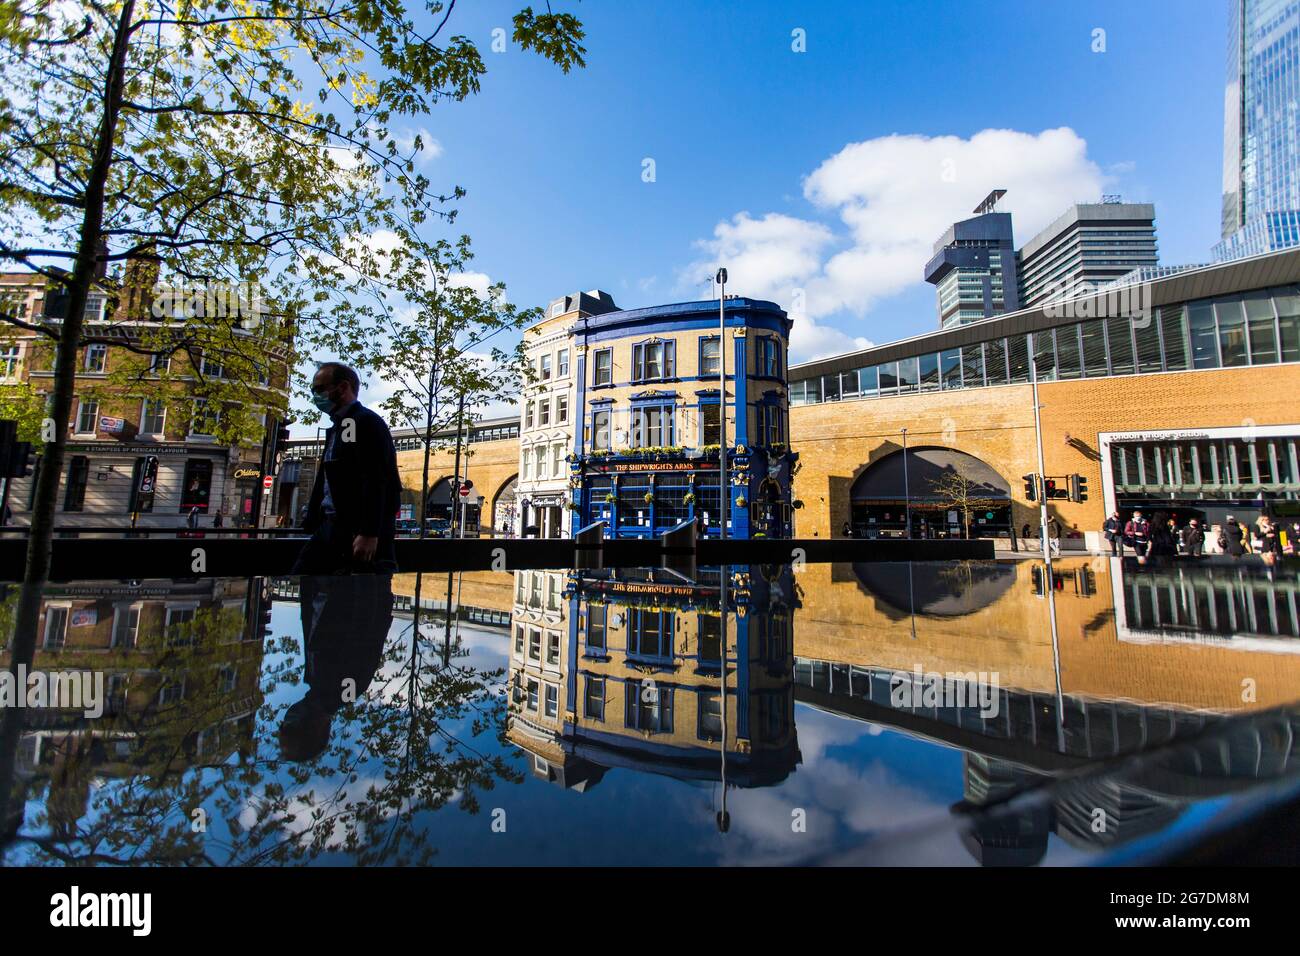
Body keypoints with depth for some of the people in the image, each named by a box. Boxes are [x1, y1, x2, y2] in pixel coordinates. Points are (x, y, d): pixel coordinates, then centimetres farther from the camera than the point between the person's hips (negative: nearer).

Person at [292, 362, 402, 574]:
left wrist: (369, 534, -24)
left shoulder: (368, 422, -9)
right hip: (329, 528, 10)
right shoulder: (336, 428, 22)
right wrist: (311, 525, 19)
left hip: (358, 532, -9)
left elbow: (376, 482, -19)